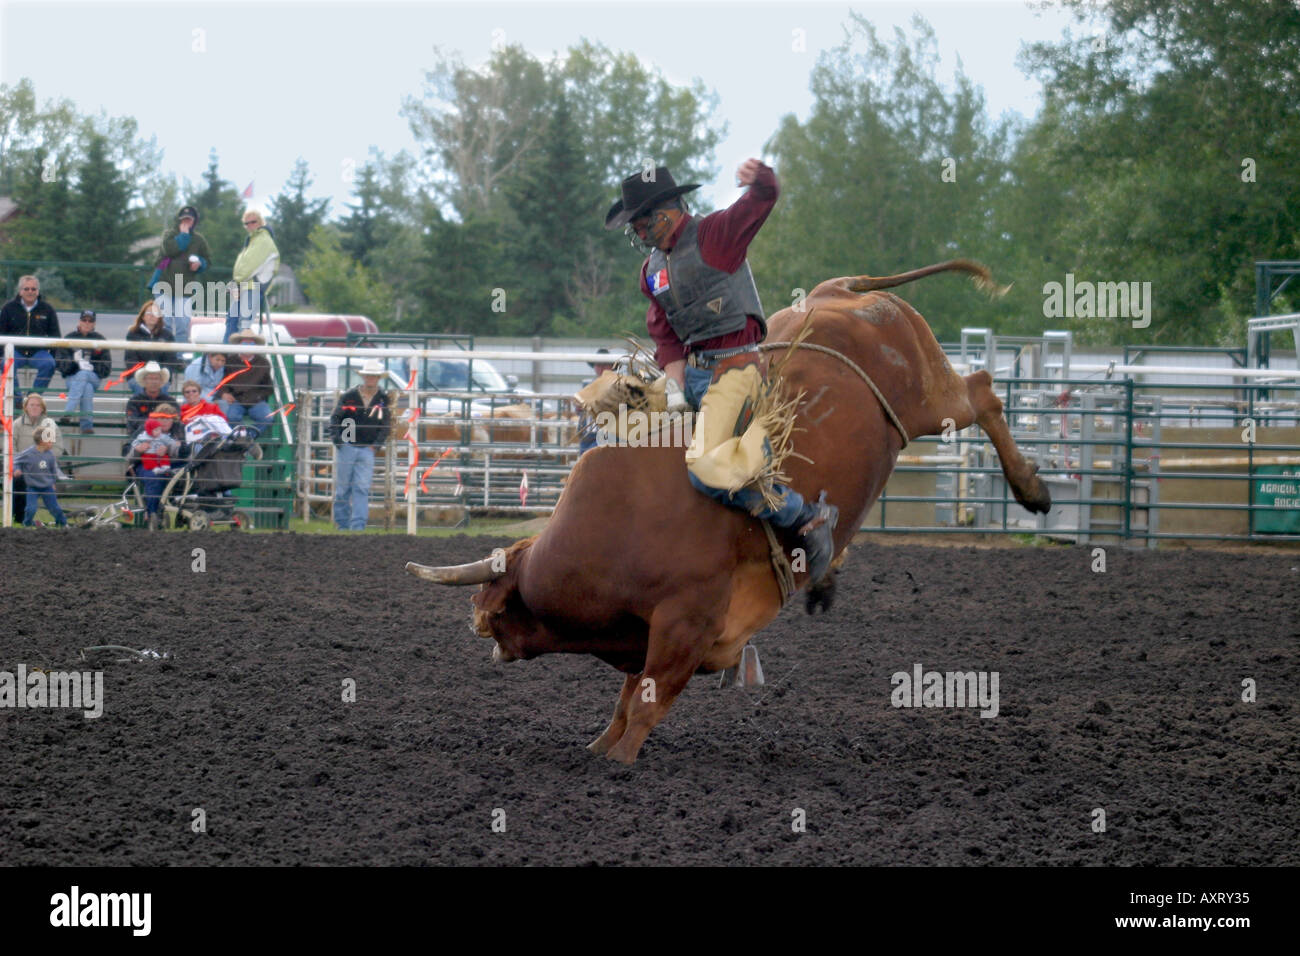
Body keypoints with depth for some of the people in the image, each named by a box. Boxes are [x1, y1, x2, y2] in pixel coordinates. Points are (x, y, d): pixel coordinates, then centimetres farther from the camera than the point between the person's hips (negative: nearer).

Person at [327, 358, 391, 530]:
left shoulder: (383, 399, 2)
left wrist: (376, 444, -4)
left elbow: (385, 425, 7)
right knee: (342, 489, 5)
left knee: (362, 489, -8)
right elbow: (335, 418, 4)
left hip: (367, 450, 0)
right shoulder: (349, 396, 0)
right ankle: (342, 524, 16)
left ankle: (358, 526, -9)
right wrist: (337, 439, -10)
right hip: (346, 446, 0)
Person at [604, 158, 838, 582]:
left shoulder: (715, 235, -6)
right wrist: (675, 387, -1)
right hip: (694, 368, 9)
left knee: (707, 471, -24)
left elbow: (761, 200, -20)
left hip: (735, 366, -9)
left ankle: (807, 516, -10)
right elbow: (665, 335, 14)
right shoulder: (652, 269, 15)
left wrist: (759, 177, -44)